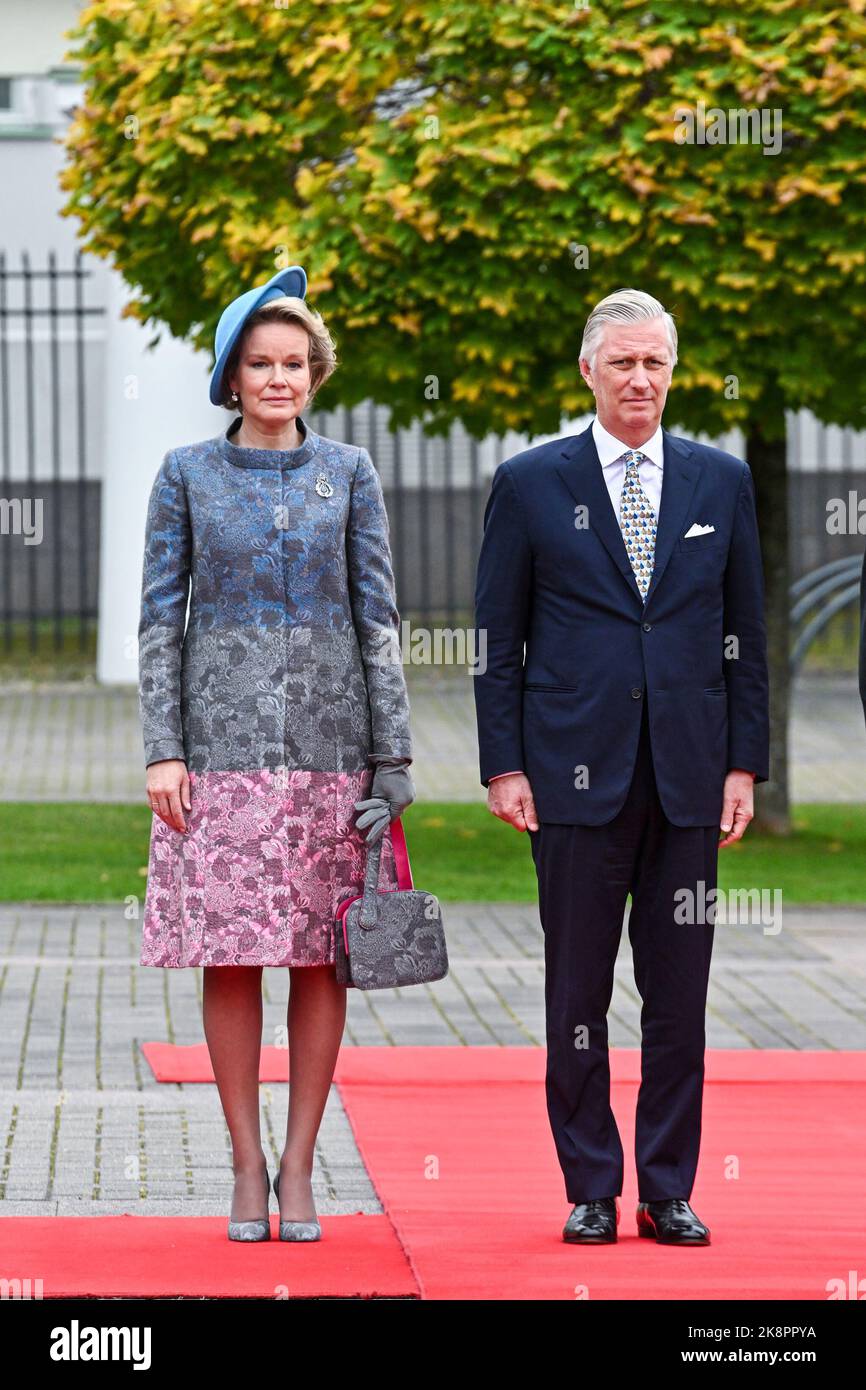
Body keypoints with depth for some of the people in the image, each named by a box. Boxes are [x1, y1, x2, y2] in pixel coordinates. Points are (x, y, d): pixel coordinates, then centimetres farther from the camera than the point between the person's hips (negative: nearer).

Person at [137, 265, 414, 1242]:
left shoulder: (347, 472, 7)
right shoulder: (188, 474, 4)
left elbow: (377, 617, 5)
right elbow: (160, 619, 3)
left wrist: (392, 758, 0)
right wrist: (162, 749, -5)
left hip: (329, 736, 1)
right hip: (223, 738, -1)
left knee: (323, 955, 1)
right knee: (232, 954, -1)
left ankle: (299, 1164, 8)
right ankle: (246, 1163, 7)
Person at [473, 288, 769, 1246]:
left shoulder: (721, 482, 9)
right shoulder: (529, 483, 4)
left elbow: (744, 634, 11)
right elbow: (497, 639, 4)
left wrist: (745, 762, 4)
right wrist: (503, 765, -3)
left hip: (689, 777, 2)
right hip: (576, 774, -2)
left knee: (679, 994, 4)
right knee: (578, 994, 3)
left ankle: (668, 1191, 11)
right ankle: (591, 1191, 11)